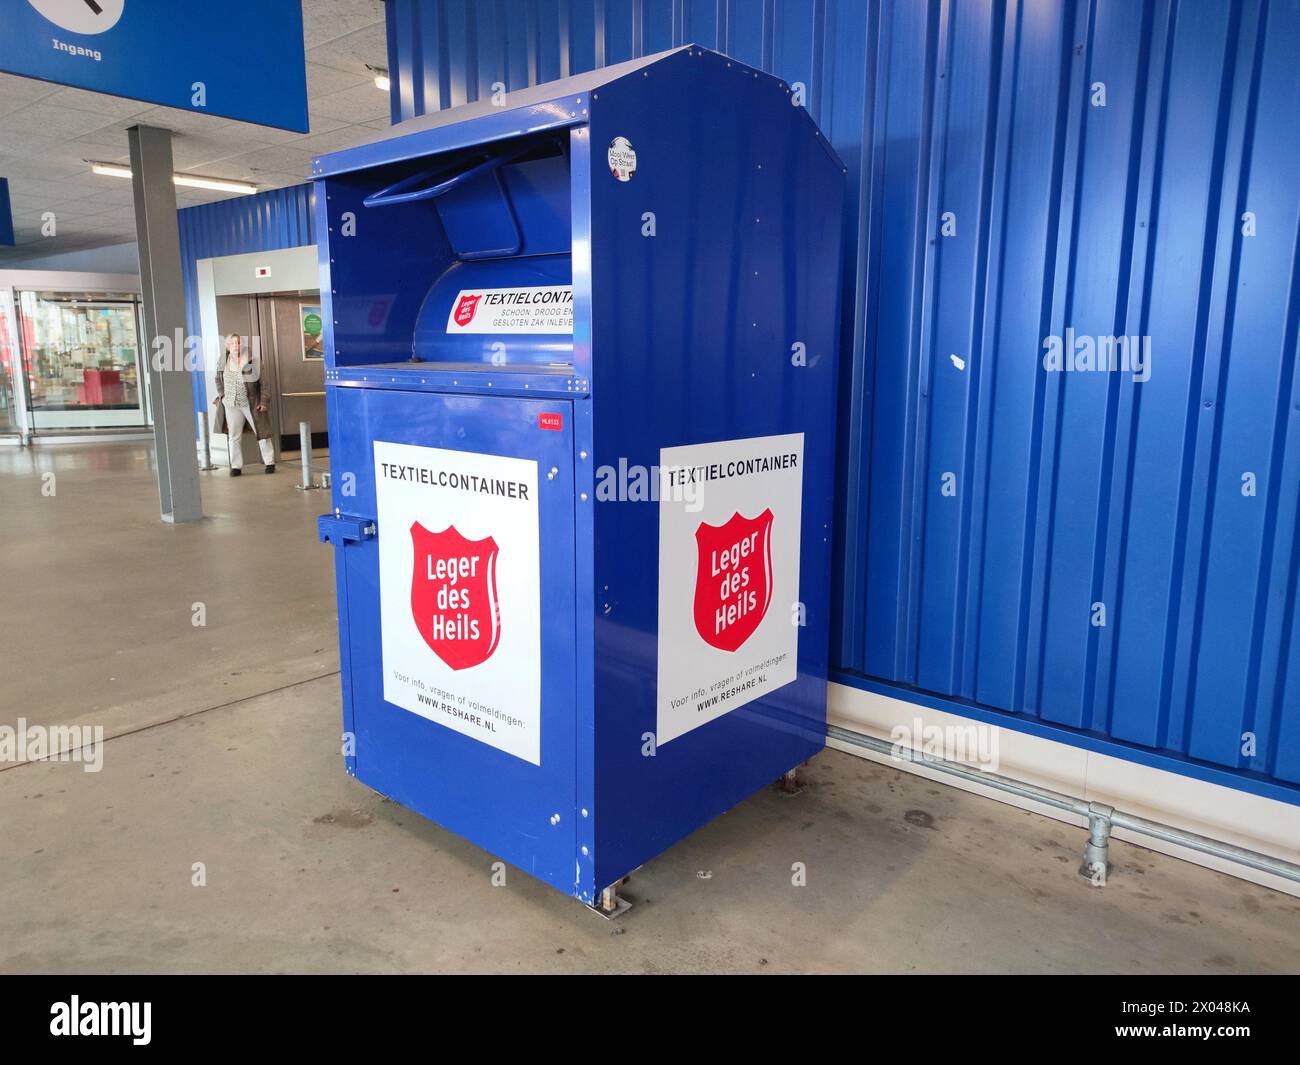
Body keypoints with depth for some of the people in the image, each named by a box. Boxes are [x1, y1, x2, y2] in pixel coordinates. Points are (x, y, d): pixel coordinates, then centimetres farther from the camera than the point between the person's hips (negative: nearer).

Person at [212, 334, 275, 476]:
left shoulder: (252, 359, -8)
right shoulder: (223, 361, 4)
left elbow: (264, 381, -6)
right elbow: (218, 379, 19)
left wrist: (263, 401, -10)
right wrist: (221, 393, 6)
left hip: (252, 403, -3)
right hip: (231, 404, 3)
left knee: (261, 432, 3)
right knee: (234, 436, 7)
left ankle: (269, 463, 14)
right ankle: (236, 466, 14)